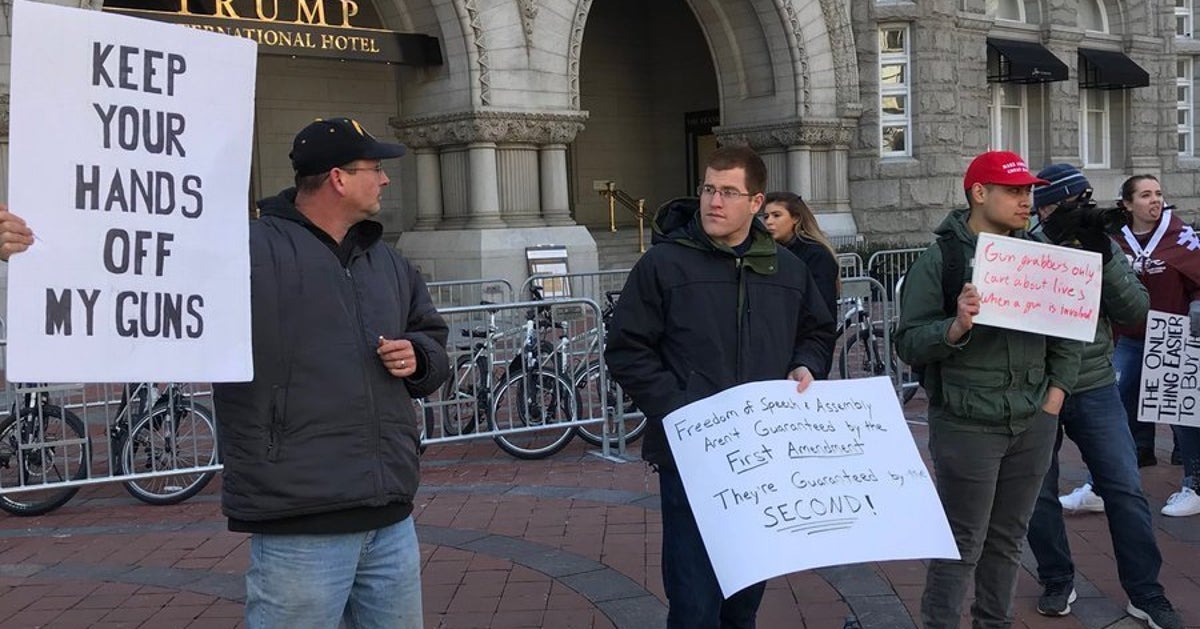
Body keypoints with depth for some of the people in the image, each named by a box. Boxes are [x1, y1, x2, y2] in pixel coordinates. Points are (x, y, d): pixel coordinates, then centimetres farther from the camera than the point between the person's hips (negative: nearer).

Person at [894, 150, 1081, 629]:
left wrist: (1056, 393, 3)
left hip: (1033, 424, 5)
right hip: (967, 426, -5)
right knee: (962, 546, 1)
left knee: (1008, 539, 16)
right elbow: (908, 344, -12)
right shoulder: (939, 260, -8)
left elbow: (1066, 332, 13)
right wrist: (955, 326, -29)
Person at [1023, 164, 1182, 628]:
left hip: (1095, 389, 2)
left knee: (1126, 491, 3)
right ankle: (1057, 582, 28)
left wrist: (1103, 257, -19)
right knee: (1039, 494, 8)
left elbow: (1134, 312, -6)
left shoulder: (1102, 244, 2)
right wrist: (1055, 243, -26)